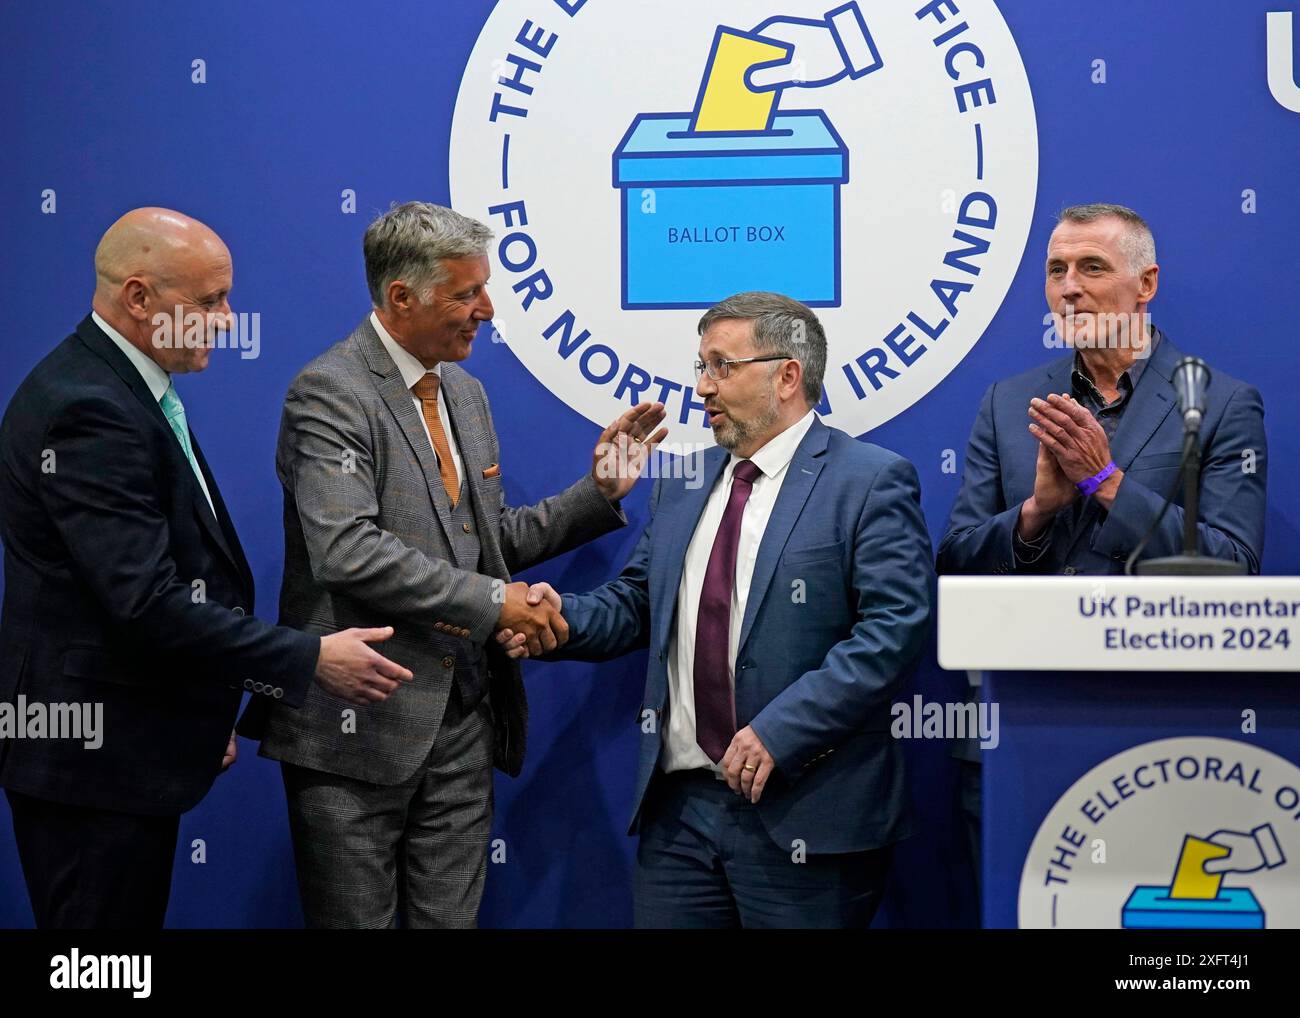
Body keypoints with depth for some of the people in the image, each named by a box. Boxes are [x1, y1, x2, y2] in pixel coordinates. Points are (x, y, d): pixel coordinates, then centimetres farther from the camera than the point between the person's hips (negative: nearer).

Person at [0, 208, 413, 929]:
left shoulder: (126, 388, 12)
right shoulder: (88, 410, -21)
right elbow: (148, 603, -26)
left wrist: (206, 708, 19)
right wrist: (311, 661, -21)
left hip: (131, 746, 10)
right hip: (93, 760, -10)